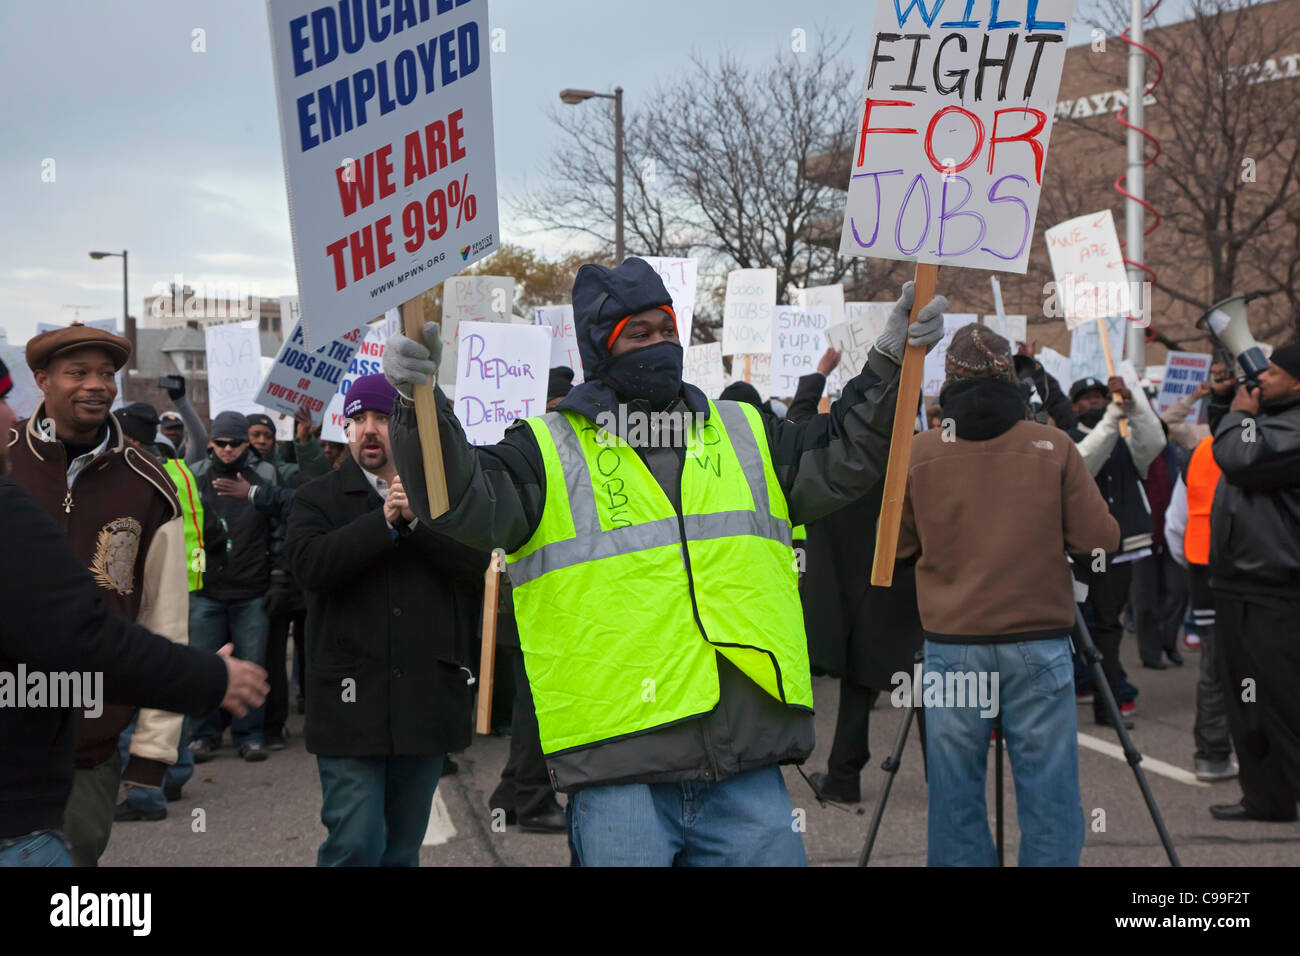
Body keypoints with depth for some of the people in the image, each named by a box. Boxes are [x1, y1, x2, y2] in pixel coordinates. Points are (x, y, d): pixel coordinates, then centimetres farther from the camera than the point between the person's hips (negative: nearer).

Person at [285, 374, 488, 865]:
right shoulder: (319, 499, 6)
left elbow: (478, 562, -6)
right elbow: (312, 562, -14)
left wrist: (418, 519, -16)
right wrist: (385, 522, -18)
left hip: (426, 696, 3)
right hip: (351, 699, -2)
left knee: (404, 847, 12)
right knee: (356, 844, -8)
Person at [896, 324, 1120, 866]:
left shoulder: (919, 452, -1)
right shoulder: (1053, 447, -2)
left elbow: (898, 548, 8)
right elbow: (1099, 540, -1)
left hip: (951, 643, 1)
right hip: (1039, 641, 0)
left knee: (955, 795, 7)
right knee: (1048, 792, 6)